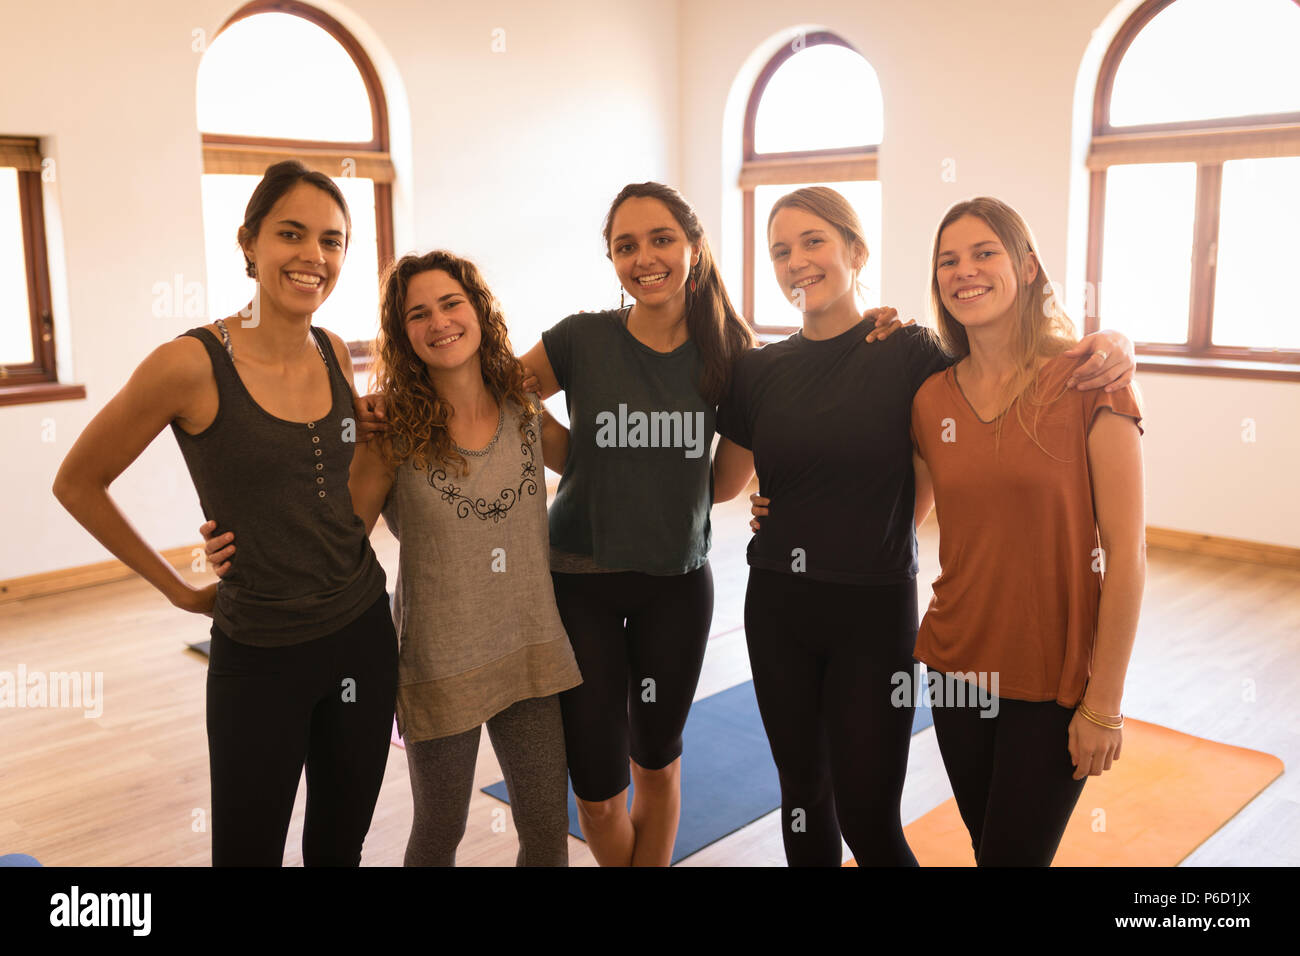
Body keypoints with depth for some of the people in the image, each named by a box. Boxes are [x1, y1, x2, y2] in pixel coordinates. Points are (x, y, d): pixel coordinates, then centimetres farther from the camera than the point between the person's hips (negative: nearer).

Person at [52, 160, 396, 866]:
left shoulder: (334, 353, 0)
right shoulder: (191, 364, -17)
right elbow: (77, 484, -4)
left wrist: (347, 558, 6)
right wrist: (177, 589, -1)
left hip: (363, 630, 5)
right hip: (260, 656, -5)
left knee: (341, 845, 19)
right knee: (247, 851, 11)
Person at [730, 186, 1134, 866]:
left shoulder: (908, 354, -8)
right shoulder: (759, 370, 3)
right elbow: (728, 468, 18)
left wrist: (1112, 347, -23)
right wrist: (760, 504, 1)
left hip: (874, 611, -3)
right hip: (776, 605, 4)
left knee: (869, 821, 1)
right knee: (803, 792, 17)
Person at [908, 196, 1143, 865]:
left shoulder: (1089, 382, -12)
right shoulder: (930, 399, 2)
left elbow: (1126, 551, -12)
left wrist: (1104, 703, -12)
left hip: (1055, 682, -4)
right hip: (958, 664, 4)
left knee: (1012, 855, 5)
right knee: (985, 843, 17)